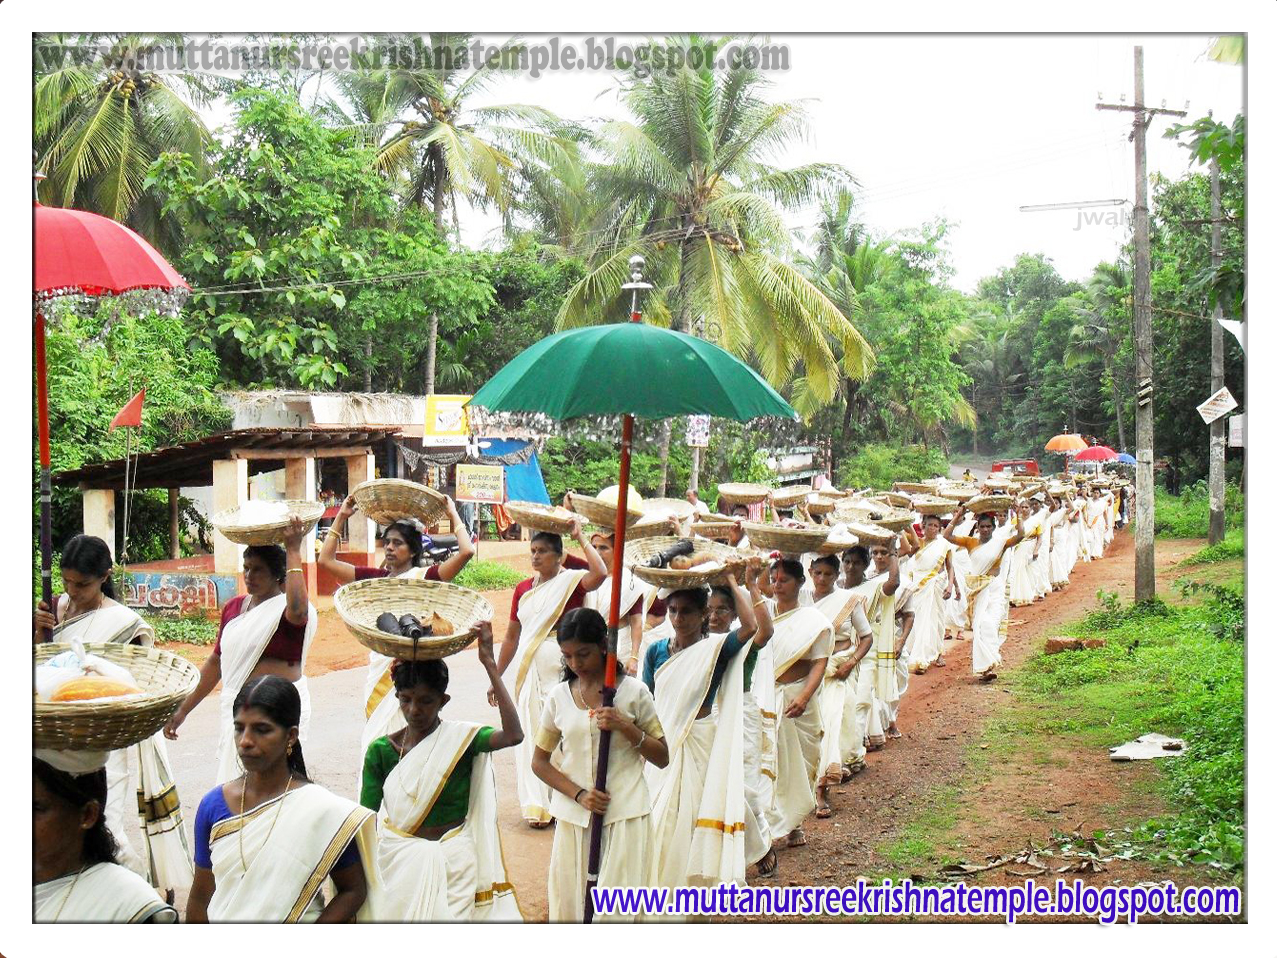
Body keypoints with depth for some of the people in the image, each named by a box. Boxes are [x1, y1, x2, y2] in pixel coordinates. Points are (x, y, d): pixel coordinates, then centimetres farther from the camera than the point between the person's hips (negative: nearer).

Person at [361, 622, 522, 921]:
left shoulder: (460, 738, -9)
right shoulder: (381, 750, -3)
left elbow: (513, 735, -28)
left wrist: (489, 664, -28)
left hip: (453, 864, -1)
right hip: (398, 864, 2)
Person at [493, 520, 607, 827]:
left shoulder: (571, 581, -5)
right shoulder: (523, 589, 10)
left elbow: (600, 573, -28)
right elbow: (512, 636, 16)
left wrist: (581, 537, -17)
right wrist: (496, 677, 18)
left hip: (561, 668, -5)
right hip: (529, 669, 5)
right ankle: (537, 805, 13)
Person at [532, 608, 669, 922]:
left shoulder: (633, 691, -1)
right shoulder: (558, 696, 5)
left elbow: (662, 758, 3)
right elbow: (539, 762, 8)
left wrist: (627, 728, -14)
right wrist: (579, 794, -8)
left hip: (624, 814, -2)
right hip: (573, 815, 3)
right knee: (568, 904, 5)